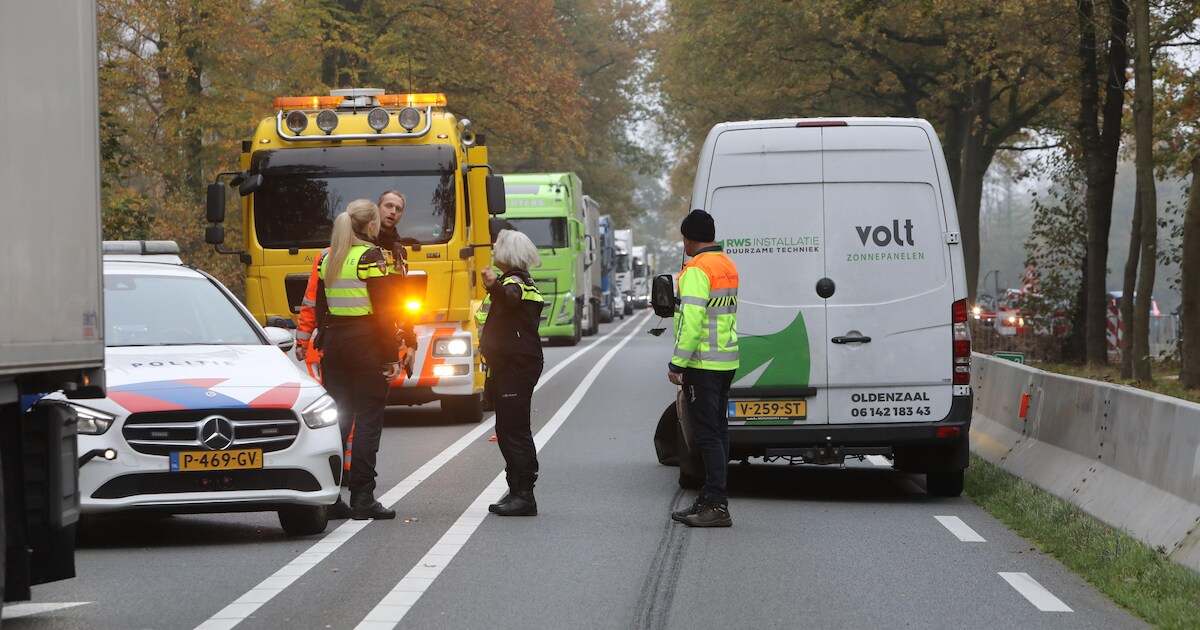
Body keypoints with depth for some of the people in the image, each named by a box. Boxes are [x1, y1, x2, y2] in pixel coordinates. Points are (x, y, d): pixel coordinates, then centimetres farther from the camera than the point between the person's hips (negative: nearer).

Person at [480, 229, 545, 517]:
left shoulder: (514, 280, -14)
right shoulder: (523, 282, 21)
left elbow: (511, 298, -39)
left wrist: (495, 287, -58)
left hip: (516, 365, -11)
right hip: (512, 366, 11)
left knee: (514, 430, -11)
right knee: (509, 430, 12)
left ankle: (524, 495, -13)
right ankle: (517, 492, 15)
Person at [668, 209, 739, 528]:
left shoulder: (697, 270, -16)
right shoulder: (728, 266, 15)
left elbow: (692, 320, -22)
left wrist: (678, 363, -19)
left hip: (703, 364, -10)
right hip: (727, 362, 10)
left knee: (706, 432, -10)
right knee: (717, 430, 13)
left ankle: (717, 506, -13)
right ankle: (709, 499, 19)